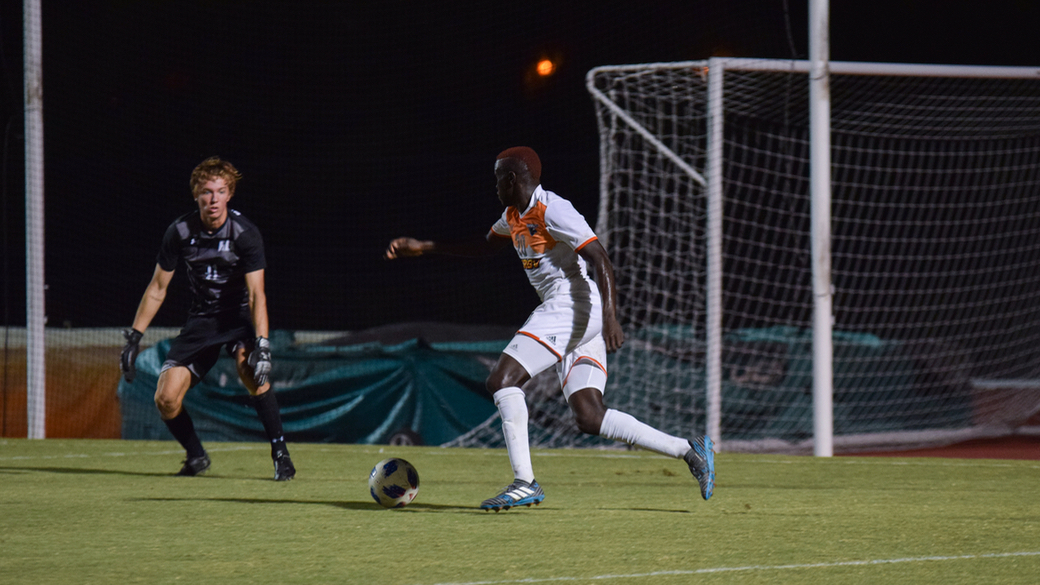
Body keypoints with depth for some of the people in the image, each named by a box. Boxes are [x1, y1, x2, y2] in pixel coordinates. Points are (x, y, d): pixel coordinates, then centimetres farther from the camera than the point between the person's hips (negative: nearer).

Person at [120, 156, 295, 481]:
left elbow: (256, 294, -24)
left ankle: (280, 454, -26)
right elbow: (157, 288, 2)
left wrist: (262, 344, -37)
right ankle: (196, 456, 19)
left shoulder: (245, 233, -18)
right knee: (166, 399, -9)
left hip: (239, 315, -3)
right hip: (202, 318, 3)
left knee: (252, 371, -35)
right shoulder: (179, 232, -9)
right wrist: (134, 338, -1)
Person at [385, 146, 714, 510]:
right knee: (589, 418, 1)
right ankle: (688, 450, 3)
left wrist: (610, 317, -30)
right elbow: (486, 246, 37)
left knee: (502, 380, -14)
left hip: (571, 308, -10)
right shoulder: (514, 215, 17)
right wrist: (422, 248, 33)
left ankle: (524, 483, -17)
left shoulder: (552, 211, -12)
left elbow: (601, 261, -18)